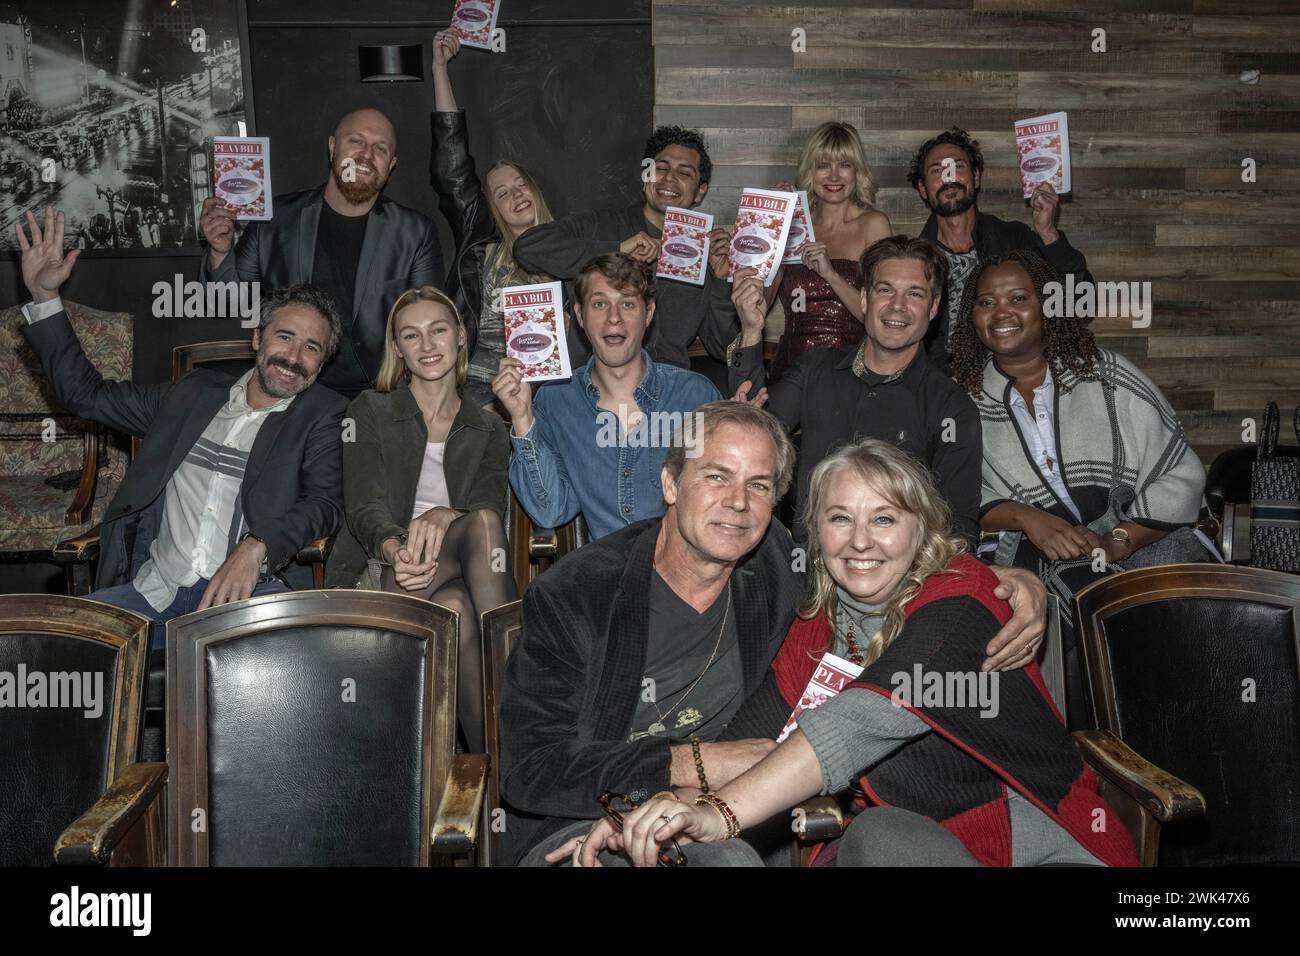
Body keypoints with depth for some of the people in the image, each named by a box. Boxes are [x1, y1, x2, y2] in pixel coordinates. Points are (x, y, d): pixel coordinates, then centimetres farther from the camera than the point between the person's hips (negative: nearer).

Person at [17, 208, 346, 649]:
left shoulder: (321, 415, 6)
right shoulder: (195, 393, 18)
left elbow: (323, 503, -8)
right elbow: (87, 393, 24)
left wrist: (256, 548, -27)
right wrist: (44, 295, 20)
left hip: (244, 594, -3)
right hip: (152, 591, 4)